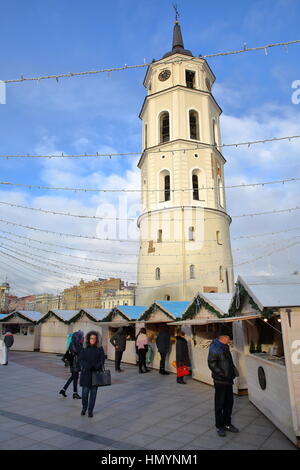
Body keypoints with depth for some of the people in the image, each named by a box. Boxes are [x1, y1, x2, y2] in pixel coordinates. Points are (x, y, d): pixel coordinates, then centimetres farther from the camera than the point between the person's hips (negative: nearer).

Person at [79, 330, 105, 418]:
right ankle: (84, 408, 26)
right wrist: (87, 366, -22)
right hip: (86, 373, 0)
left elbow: (102, 360, -3)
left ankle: (90, 411, 18)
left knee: (93, 392, 2)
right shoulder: (84, 350, 4)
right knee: (85, 392, -1)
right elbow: (81, 360, -5)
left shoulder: (100, 349, 3)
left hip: (96, 374, 0)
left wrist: (97, 366, -22)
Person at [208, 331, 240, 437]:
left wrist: (234, 370, 11)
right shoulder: (214, 348, -17)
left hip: (228, 380, 9)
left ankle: (227, 424, 32)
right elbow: (212, 364, -22)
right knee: (220, 404, 3)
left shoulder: (225, 347, 13)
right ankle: (219, 426, 16)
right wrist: (222, 374, -22)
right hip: (220, 381, -9)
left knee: (229, 402, 17)